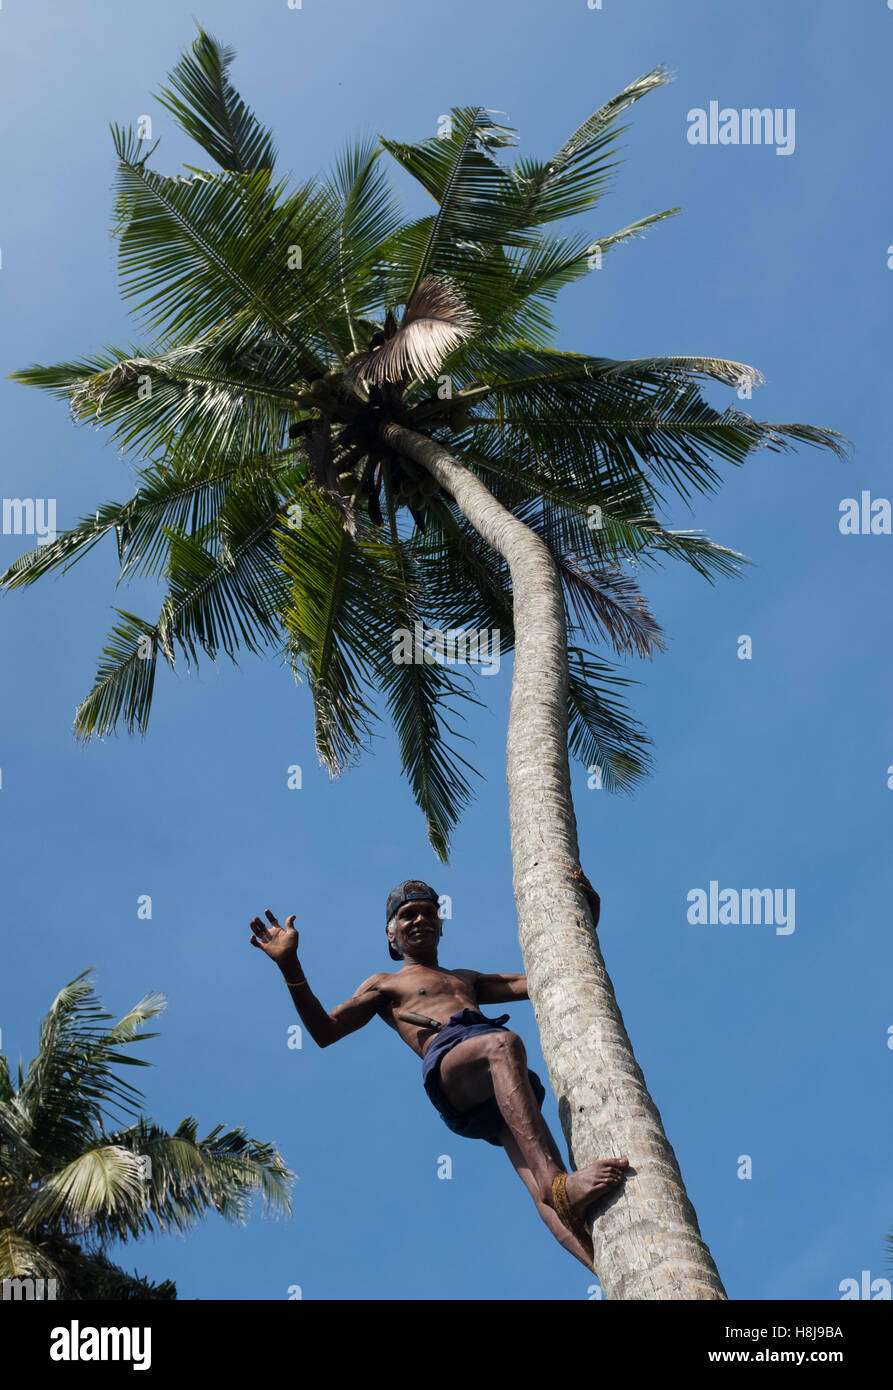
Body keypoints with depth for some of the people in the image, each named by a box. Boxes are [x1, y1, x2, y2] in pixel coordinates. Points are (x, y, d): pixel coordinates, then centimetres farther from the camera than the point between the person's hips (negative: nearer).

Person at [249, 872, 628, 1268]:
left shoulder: (466, 979, 43)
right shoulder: (385, 985, 31)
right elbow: (325, 1032, 18)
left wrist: (586, 915, 34)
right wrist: (291, 967, 6)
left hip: (502, 1082, 4)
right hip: (447, 1061, -4)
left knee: (537, 1174, -24)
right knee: (504, 1044, -40)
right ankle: (558, 1183, -56)